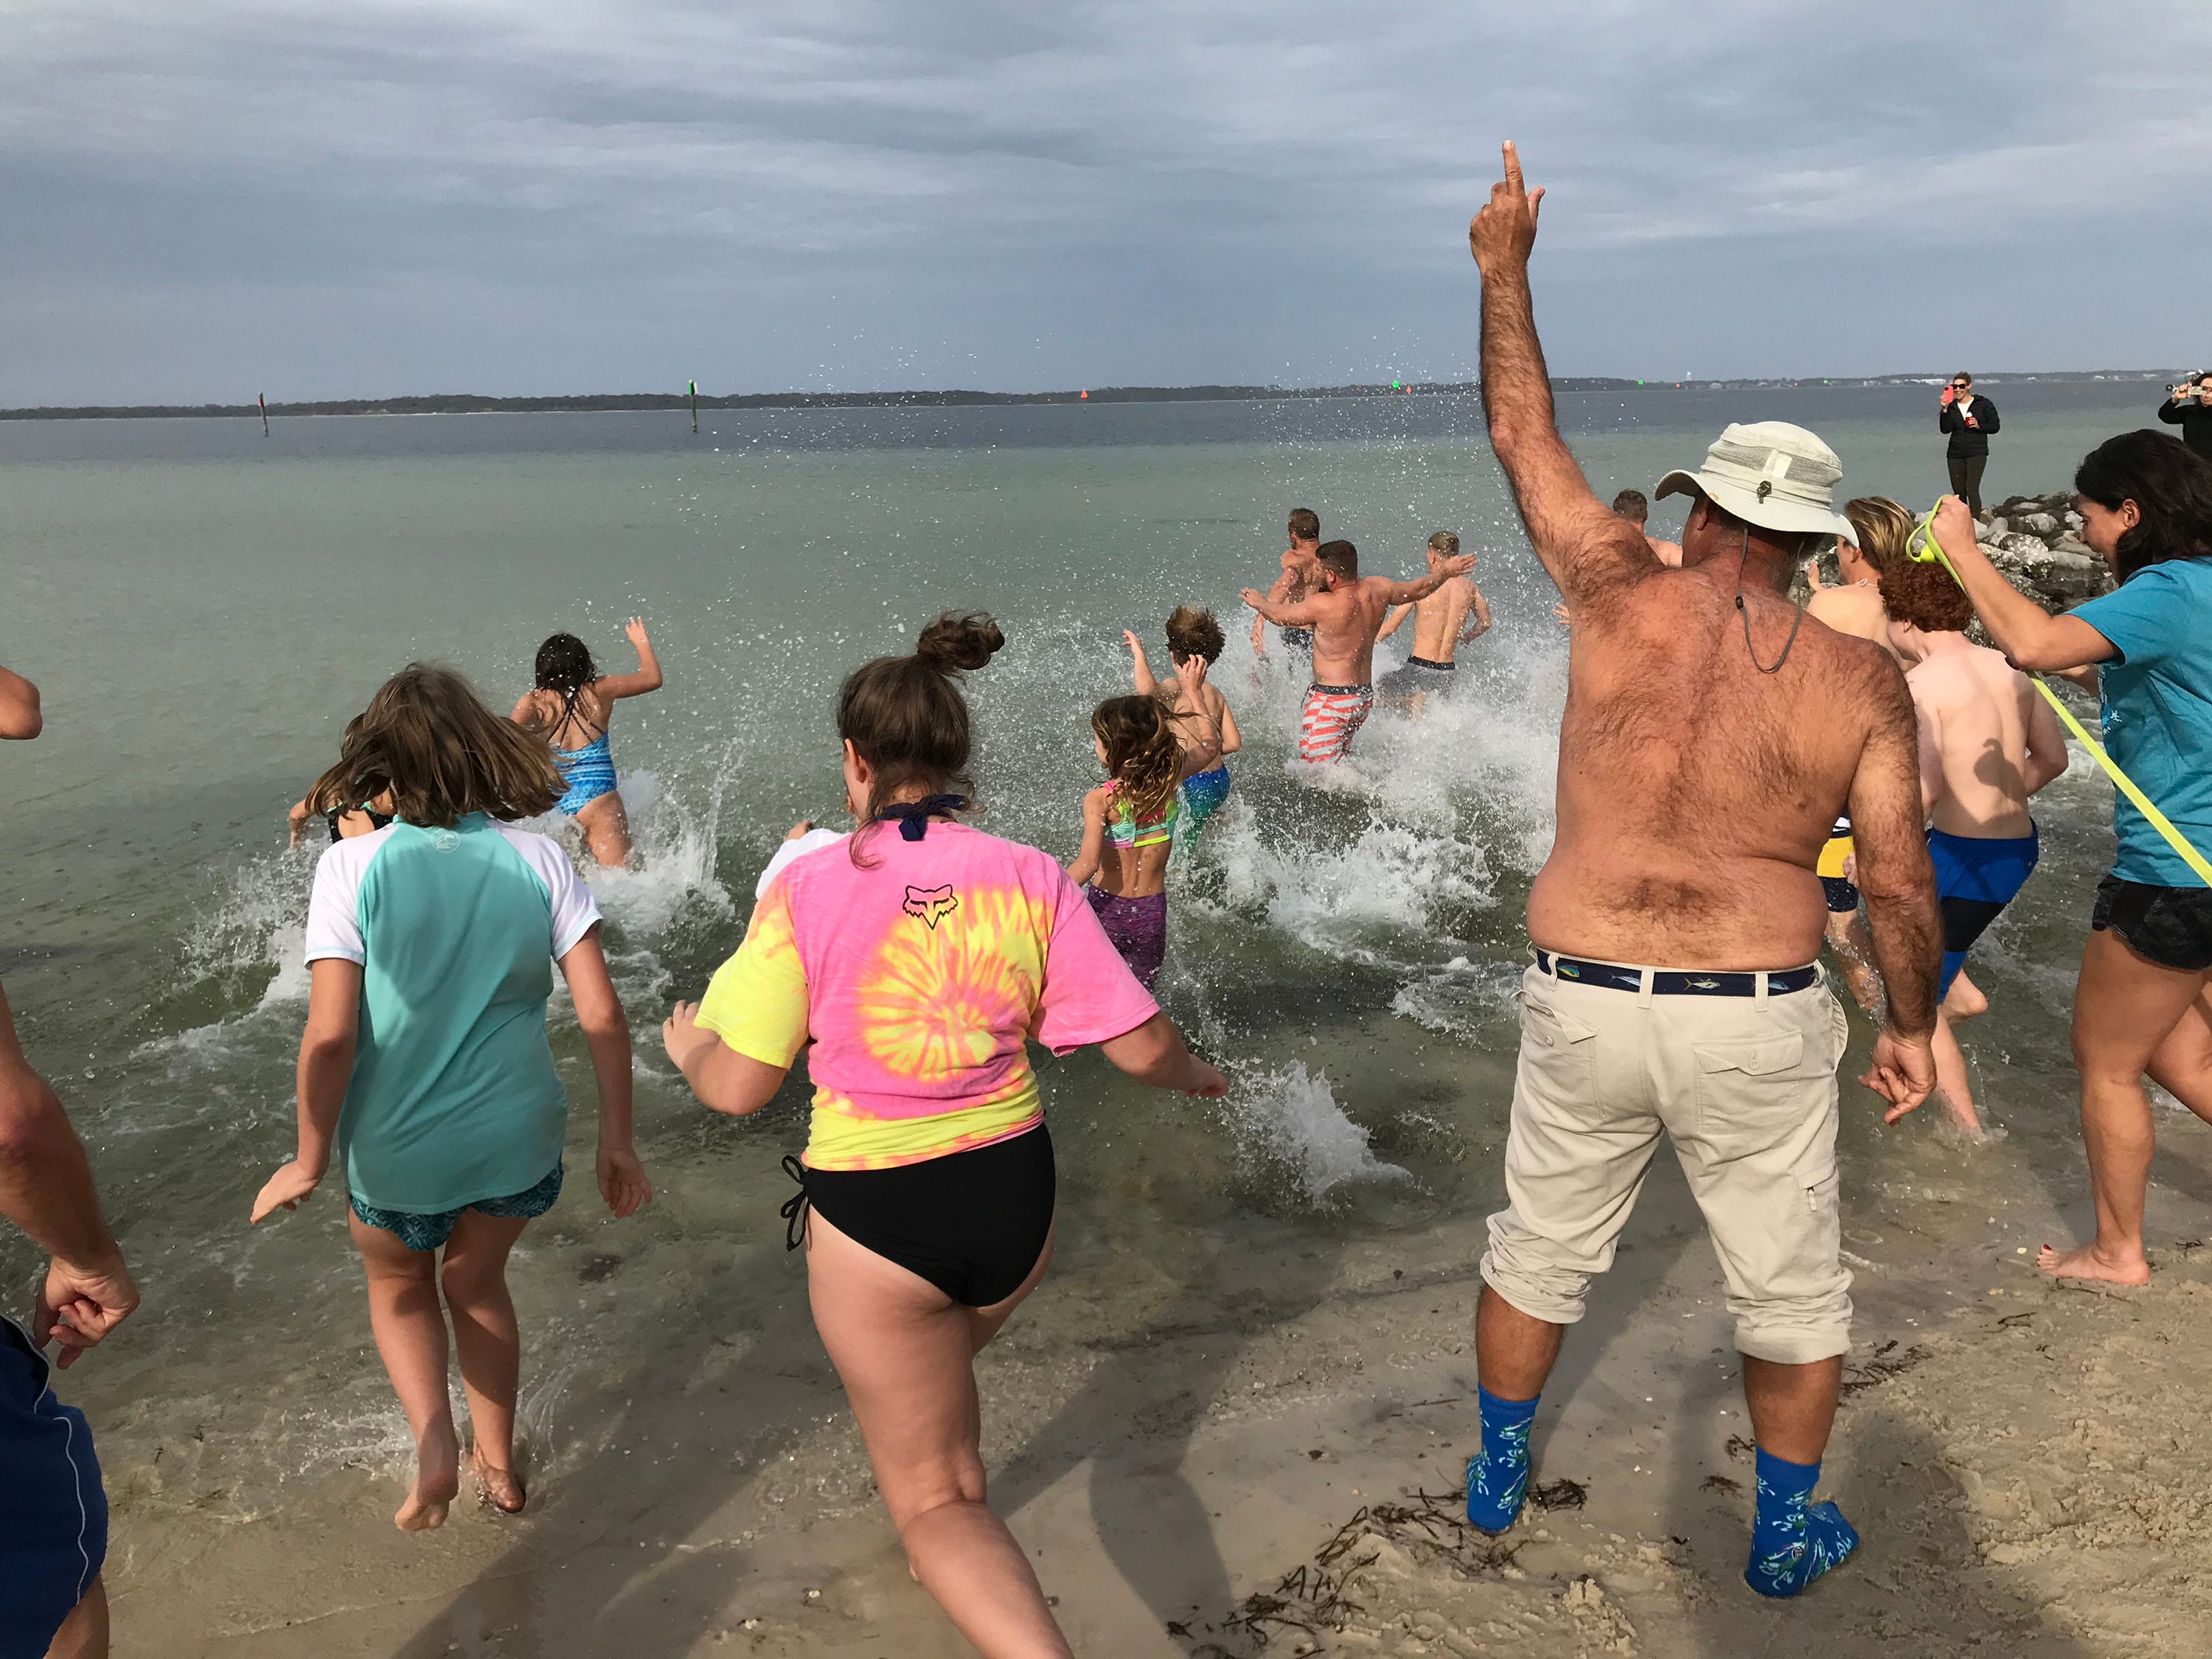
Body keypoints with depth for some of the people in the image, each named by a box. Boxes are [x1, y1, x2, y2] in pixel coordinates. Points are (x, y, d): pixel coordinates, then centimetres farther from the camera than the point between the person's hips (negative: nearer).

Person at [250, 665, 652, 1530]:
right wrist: (617, 1141, 1)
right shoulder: (538, 858, -8)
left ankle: (433, 1443, 10)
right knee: (477, 1281, 29)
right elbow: (602, 1016, -10)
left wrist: (309, 1160, -3)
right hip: (519, 1136, 2)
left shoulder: (352, 864, -13)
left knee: (399, 1290, 29)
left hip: (398, 1149, -2)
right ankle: (497, 1464, 41)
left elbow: (330, 1035, -16)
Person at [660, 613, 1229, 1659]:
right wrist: (1194, 1078, 15)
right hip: (1015, 1195, 4)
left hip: (875, 1215, -4)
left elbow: (739, 1089, -10)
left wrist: (686, 1047, 13)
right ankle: (955, 1563, 58)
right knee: (941, 1372, 36)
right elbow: (1141, 1046, -9)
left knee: (935, 1500, 11)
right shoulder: (1030, 879, -10)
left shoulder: (808, 889, -16)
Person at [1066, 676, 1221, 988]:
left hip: (1106, 910, -4)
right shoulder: (1170, 778, -5)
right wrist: (1194, 692, 22)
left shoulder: (1100, 801, -17)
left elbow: (1087, 863, -28)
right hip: (1152, 913, 4)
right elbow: (1210, 744, 14)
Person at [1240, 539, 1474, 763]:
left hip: (1331, 701, -9)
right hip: (1365, 697, 9)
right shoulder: (1377, 589, -3)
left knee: (1317, 763, -8)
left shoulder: (1323, 605, -21)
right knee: (1339, 756, 24)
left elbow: (1279, 616, -4)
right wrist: (1444, 572, 27)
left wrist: (1259, 602, 16)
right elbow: (1418, 590, 13)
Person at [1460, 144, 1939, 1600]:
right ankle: (1789, 1532, 37)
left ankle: (1497, 1476, 39)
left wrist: (1506, 266, 15)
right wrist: (1913, 1027, 12)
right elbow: (1901, 885, -3)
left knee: (1540, 1250, 20)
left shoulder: (1626, 600, -7)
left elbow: (1524, 437, 4)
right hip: (1760, 1023, 0)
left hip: (1585, 1003, 1)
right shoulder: (1862, 679, -5)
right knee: (1791, 1287, 20)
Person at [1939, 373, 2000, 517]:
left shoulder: (1983, 404, 3)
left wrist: (1979, 426, -12)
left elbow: (1995, 427, 5)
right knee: (1959, 492, 6)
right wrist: (1944, 409, -13)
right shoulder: (1951, 407, 9)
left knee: (1972, 489, -16)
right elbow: (1945, 429, -4)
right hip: (1955, 455, 4)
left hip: (1977, 452, -3)